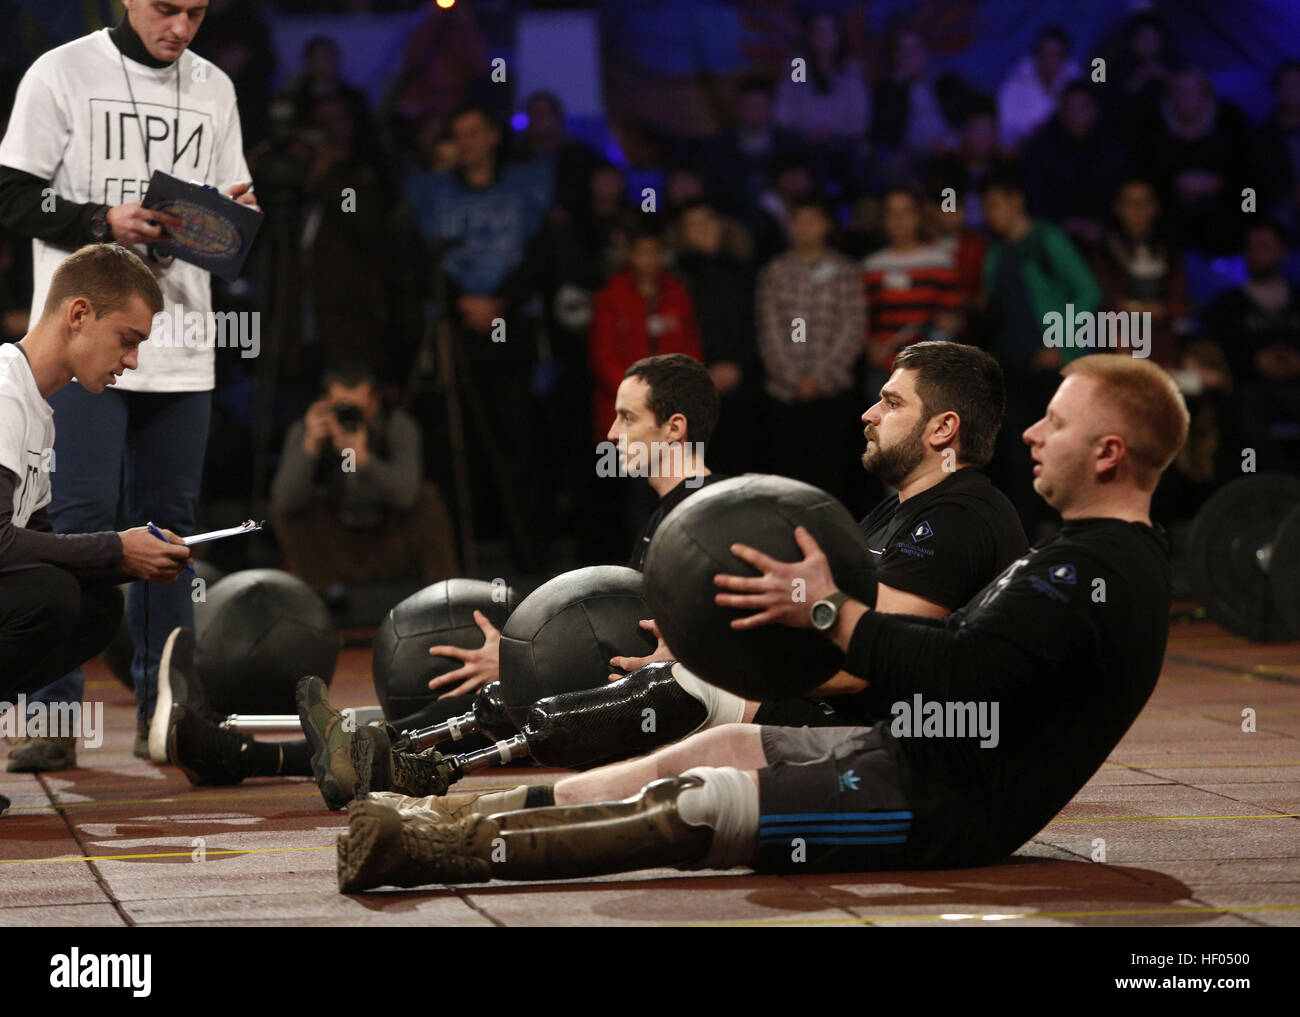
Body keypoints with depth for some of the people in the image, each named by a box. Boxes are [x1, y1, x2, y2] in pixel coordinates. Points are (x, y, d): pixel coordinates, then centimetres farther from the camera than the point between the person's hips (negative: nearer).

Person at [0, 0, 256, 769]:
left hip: (182, 347, 5)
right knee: (83, 520, -7)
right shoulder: (62, 74, -2)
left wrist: (238, 213, -4)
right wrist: (103, 222, -16)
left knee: (171, 519, 7)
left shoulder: (215, 89, 14)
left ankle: (163, 715, 14)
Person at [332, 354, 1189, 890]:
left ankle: (444, 852, -19)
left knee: (694, 808, -17)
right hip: (923, 755, 10)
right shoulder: (1101, 559, 16)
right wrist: (838, 617, 8)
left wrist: (832, 614, -17)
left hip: (950, 805, -10)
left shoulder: (1093, 572, -19)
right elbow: (973, 652, 19)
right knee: (716, 748, 7)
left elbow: (957, 679, -27)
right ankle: (440, 820, 3)